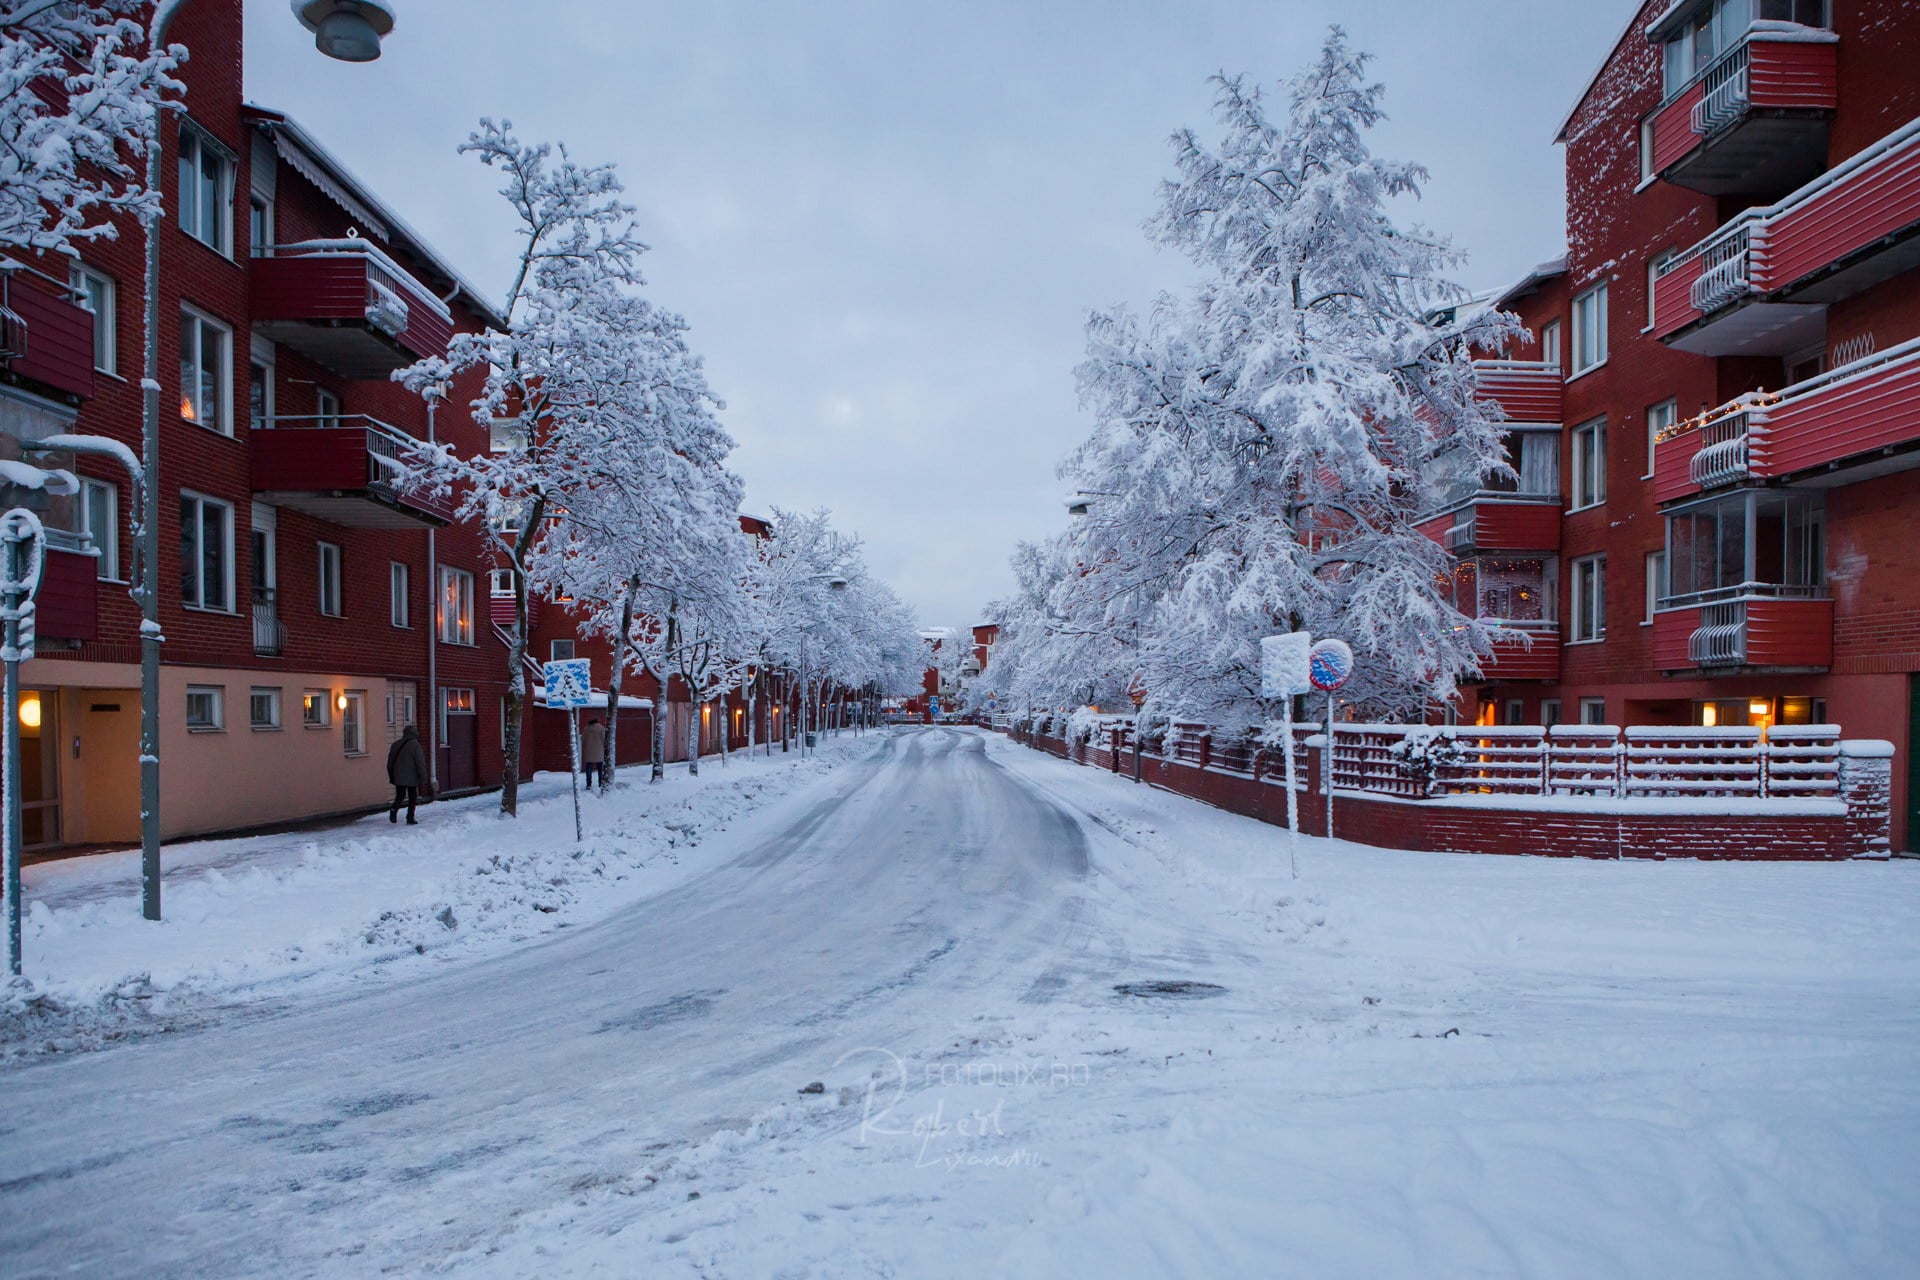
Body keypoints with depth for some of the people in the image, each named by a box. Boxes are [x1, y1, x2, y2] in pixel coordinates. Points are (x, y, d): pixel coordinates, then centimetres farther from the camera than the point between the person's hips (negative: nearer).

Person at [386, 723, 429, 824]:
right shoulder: (415, 745, -8)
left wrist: (391, 777, 22)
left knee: (400, 796, 16)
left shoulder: (395, 745, 10)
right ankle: (410, 819, 2)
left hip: (398, 778, 5)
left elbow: (390, 763, 15)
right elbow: (420, 763, -11)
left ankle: (394, 808, -13)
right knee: (412, 798, 5)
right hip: (411, 778, -5)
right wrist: (423, 778, -7)